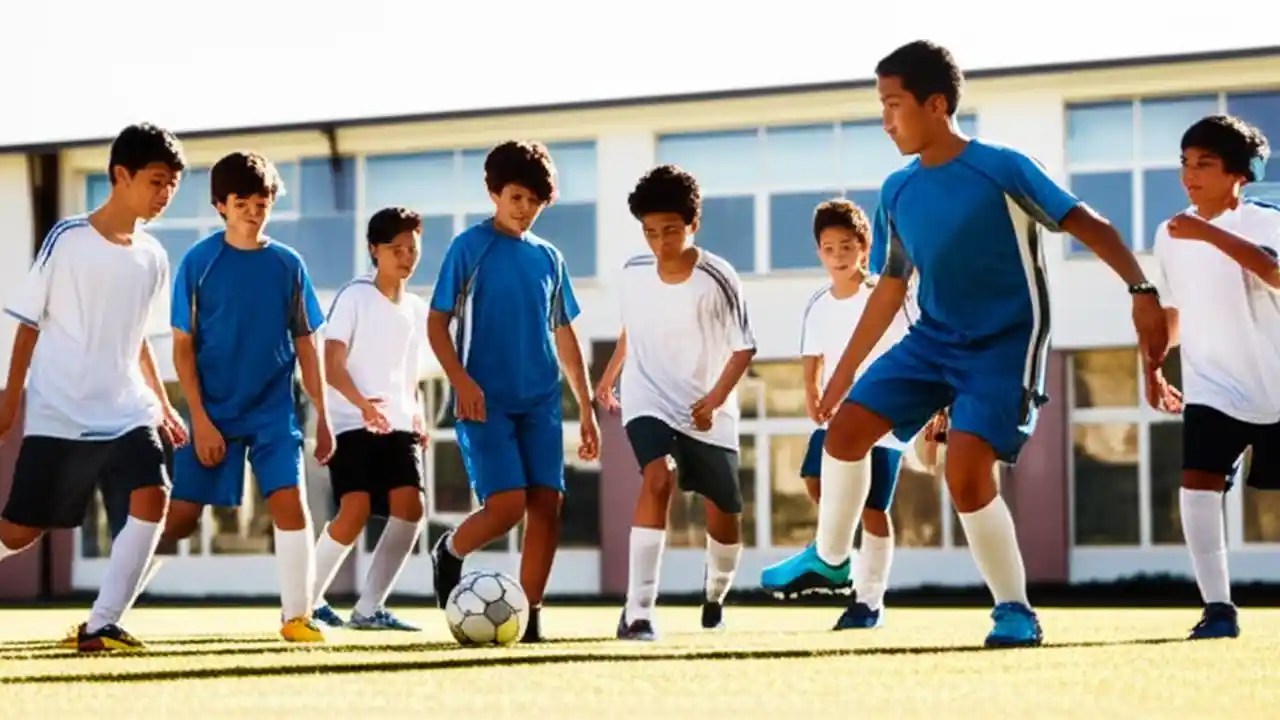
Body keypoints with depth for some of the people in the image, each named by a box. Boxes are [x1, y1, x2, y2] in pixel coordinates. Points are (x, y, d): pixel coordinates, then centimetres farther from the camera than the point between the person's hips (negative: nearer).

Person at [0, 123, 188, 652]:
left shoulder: (152, 257, 9)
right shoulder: (67, 239, -7)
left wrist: (162, 405, 14)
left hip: (126, 412, 4)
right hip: (58, 414, -4)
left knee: (153, 498, -18)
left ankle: (100, 625, -12)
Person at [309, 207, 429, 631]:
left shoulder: (417, 310, 15)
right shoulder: (354, 297, -4)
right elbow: (332, 365, -12)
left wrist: (417, 416, 4)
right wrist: (362, 404, -28)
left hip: (398, 426, 6)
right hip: (352, 424, -6)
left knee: (410, 507, -13)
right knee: (355, 512, -17)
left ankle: (368, 609, -4)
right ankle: (306, 602, 2)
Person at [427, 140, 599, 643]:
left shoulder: (548, 257, 11)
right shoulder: (471, 247, -3)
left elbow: (564, 334, 18)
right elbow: (437, 323, -4)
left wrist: (587, 407, 15)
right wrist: (462, 382, -19)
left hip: (540, 400, 5)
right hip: (487, 401, -5)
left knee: (547, 504, -4)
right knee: (507, 505, -15)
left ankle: (530, 617, 3)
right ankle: (448, 553, 15)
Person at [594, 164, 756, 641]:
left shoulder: (716, 278, -16)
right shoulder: (633, 274, -6)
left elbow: (744, 348, -9)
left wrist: (715, 399, -20)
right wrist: (609, 376, 15)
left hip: (708, 412, 0)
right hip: (648, 400, 0)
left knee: (723, 513, 6)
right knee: (657, 479, -27)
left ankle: (716, 593, 39)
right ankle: (638, 611, -31)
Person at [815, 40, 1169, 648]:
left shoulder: (1002, 169, -14)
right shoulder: (896, 193, 4)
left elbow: (1087, 225, -15)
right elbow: (891, 287, 15)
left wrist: (1141, 290, -29)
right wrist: (845, 371, 17)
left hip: (1005, 345, -6)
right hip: (933, 340, 6)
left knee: (966, 471, -21)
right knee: (844, 428, -3)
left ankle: (1017, 611, -5)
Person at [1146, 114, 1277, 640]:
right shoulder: (1169, 236, 8)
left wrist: (1209, 234, -37)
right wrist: (1152, 367, 14)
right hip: (1213, 388, 3)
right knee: (1198, 483, -17)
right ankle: (1218, 607, -15)